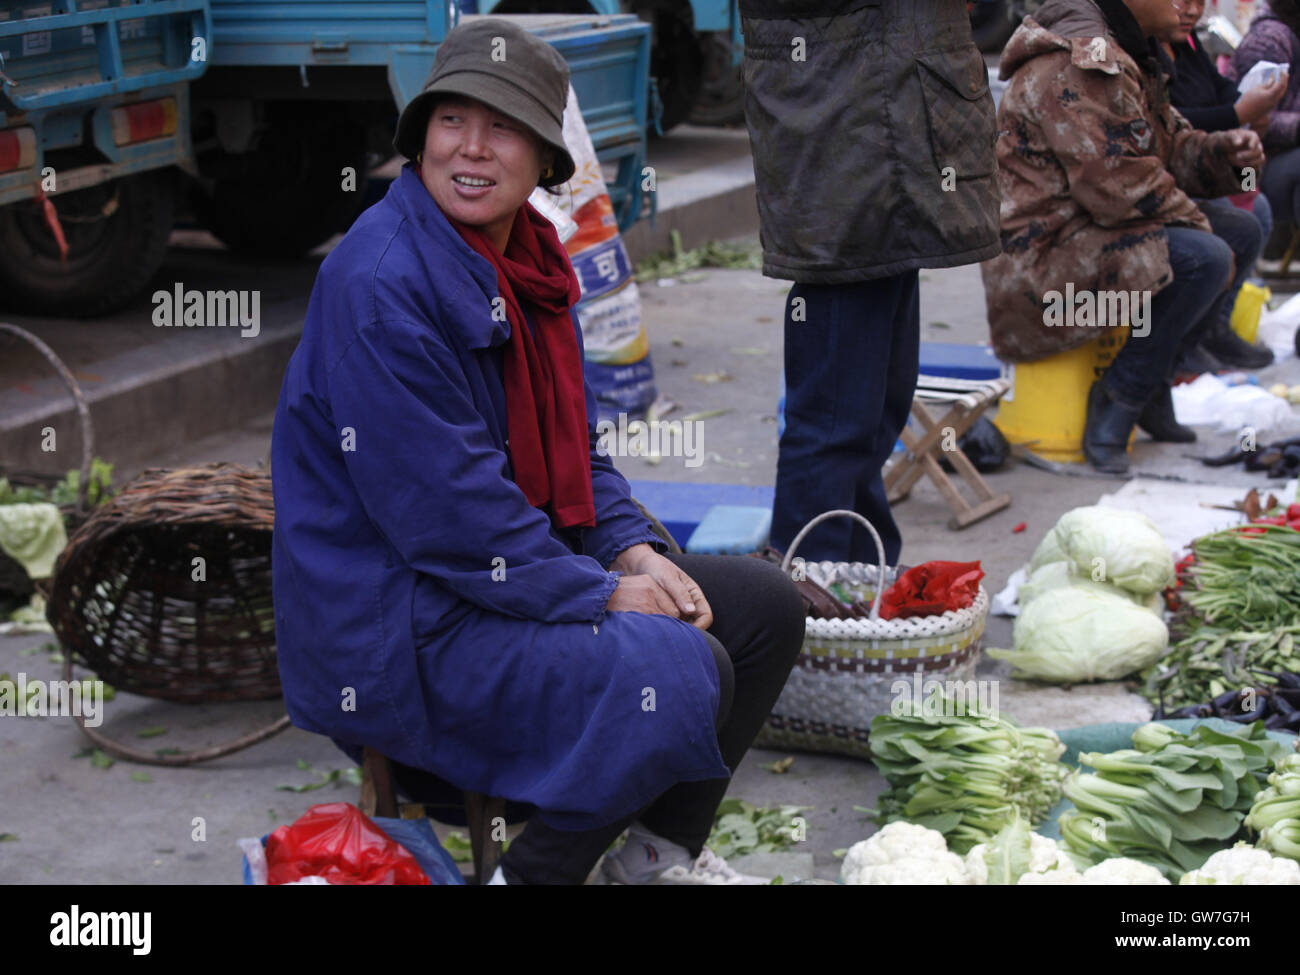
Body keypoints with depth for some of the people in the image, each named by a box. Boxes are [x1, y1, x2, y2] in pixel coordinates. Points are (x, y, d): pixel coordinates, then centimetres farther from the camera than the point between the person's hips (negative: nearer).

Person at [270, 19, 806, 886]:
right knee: (680, 673, -26)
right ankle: (535, 873, -7)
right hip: (395, 633, -10)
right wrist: (604, 594, -18)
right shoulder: (381, 285, -21)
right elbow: (442, 509, -23)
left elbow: (573, 447, 17)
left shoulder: (528, 263, 8)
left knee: (765, 605, 8)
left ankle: (664, 849, 20)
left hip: (521, 577, 10)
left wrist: (632, 552, -1)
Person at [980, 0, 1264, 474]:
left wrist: (1223, 152, 0)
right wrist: (1196, 223, -10)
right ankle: (1116, 404, -13)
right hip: (1037, 264, -11)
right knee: (1205, 259, -27)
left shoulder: (1122, 57, 17)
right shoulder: (1077, 64, -19)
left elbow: (1169, 146, 20)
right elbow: (1120, 185, -24)